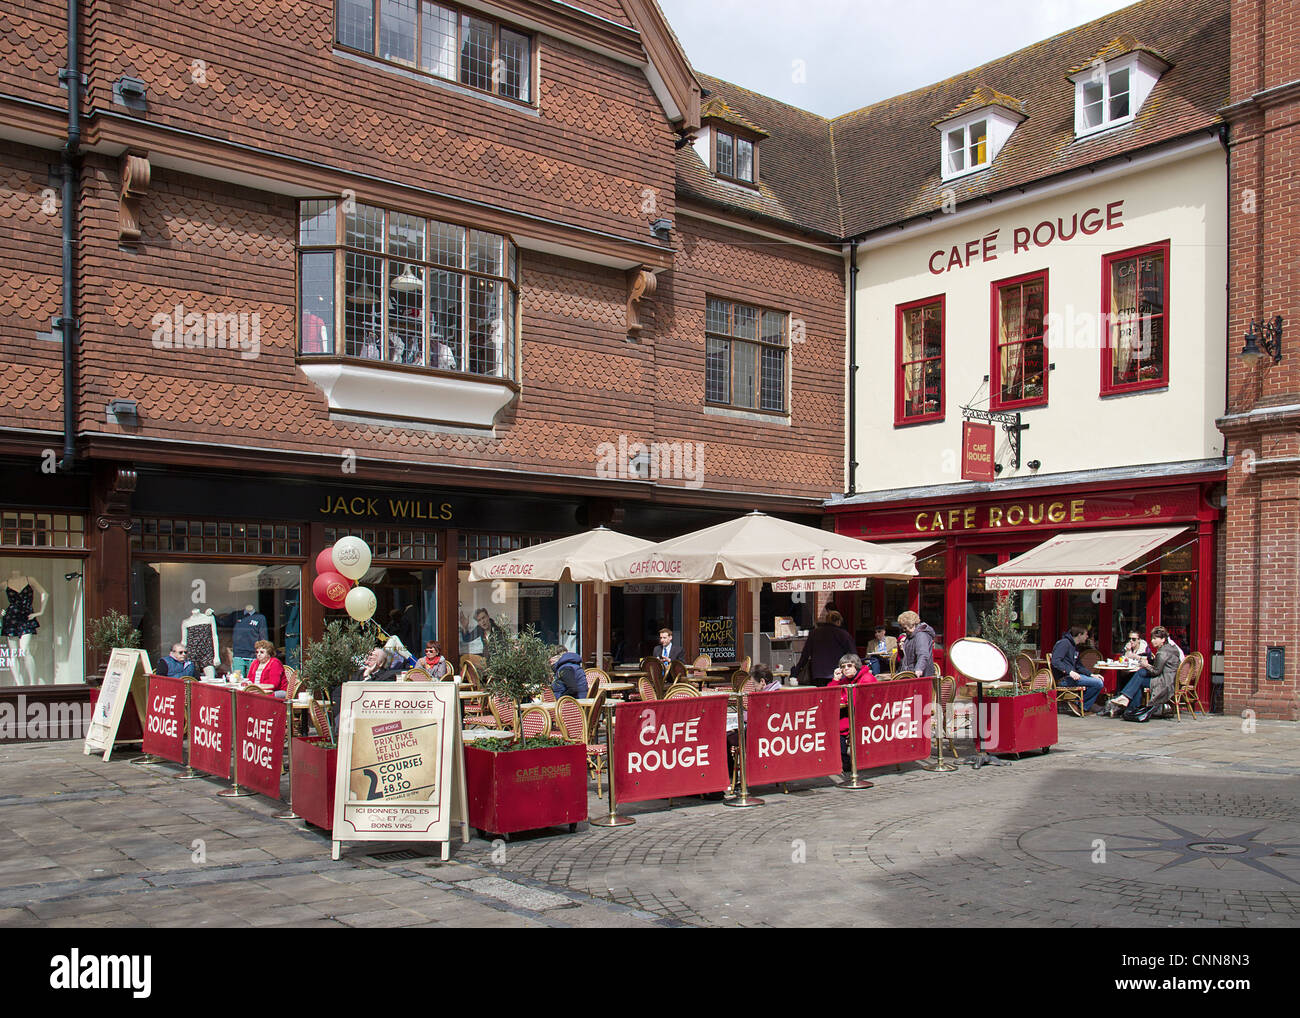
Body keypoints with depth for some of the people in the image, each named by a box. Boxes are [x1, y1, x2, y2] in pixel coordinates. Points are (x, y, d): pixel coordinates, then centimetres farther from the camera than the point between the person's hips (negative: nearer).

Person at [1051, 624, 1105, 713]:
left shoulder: (1075, 646, 21)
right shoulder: (1064, 643, -10)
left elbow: (1078, 666, 26)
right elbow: (1055, 661, -22)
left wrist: (1091, 674, 12)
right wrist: (1070, 672, -31)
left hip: (1072, 675, 10)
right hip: (1064, 678, -10)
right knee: (1098, 683, -19)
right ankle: (1084, 705, -3)